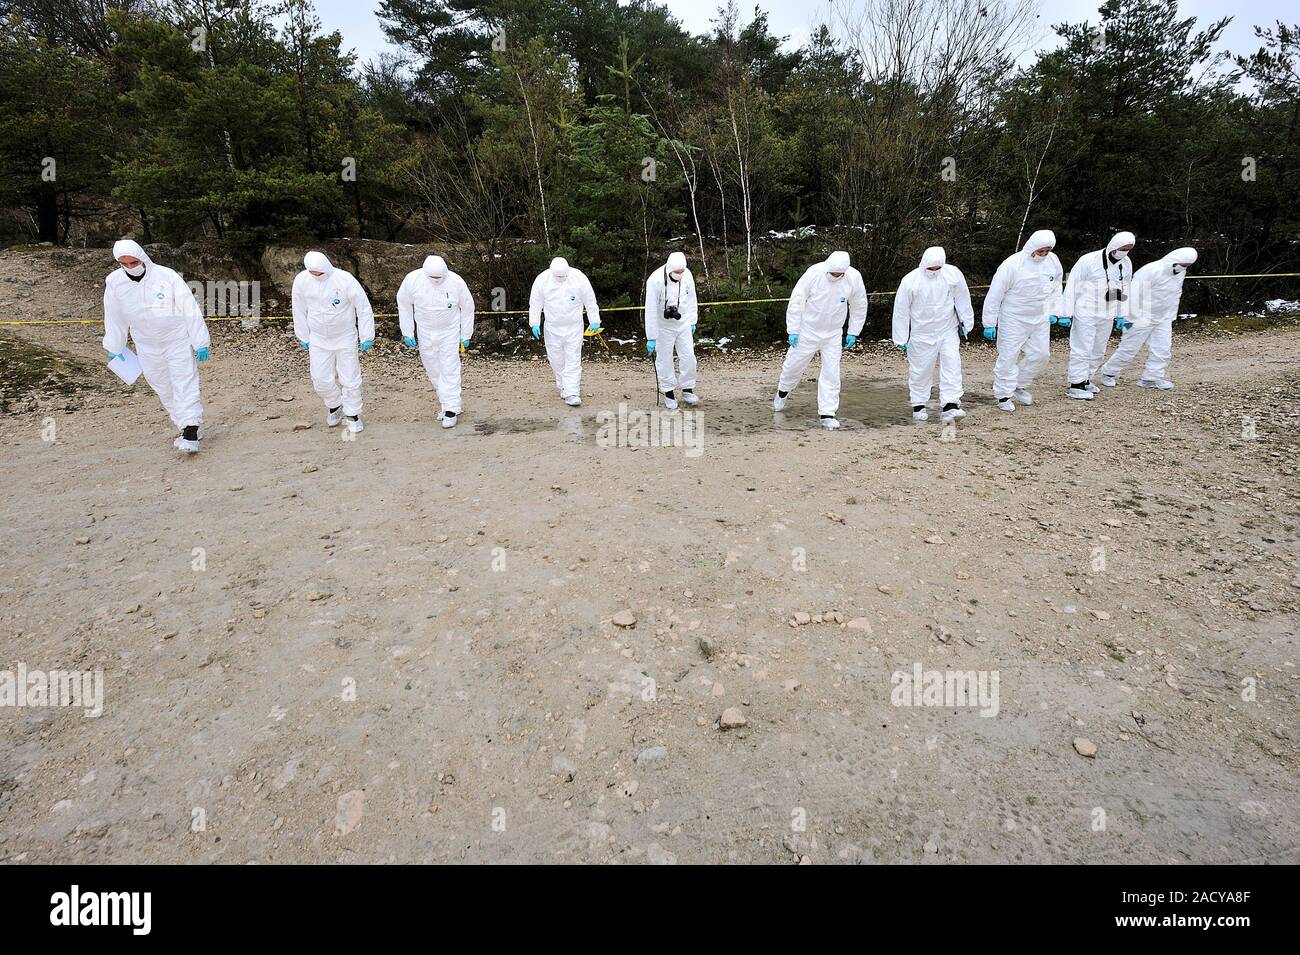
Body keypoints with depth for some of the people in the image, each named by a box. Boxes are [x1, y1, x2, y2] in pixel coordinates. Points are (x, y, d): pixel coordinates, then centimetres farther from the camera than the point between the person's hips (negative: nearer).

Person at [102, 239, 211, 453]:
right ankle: (186, 428, 20)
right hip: (147, 349, 4)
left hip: (178, 342, -4)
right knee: (164, 390, 10)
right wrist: (114, 348, 13)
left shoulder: (167, 276, -14)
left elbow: (190, 309, -11)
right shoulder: (114, 282, -3)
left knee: (184, 385, -9)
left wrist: (201, 342, -11)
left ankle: (191, 432, -11)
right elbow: (114, 318, 9)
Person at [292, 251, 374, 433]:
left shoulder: (345, 280, -20)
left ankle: (353, 415, 23)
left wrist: (366, 338, -9)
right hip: (318, 340, 3)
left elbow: (364, 308, -12)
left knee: (350, 379, 3)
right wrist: (303, 338, 10)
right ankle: (334, 406, 32)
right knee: (321, 380, 4)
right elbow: (299, 311, 4)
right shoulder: (301, 280, -10)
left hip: (345, 338, -3)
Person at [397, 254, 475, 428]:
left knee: (450, 370, -5)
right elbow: (404, 305, 1)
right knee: (433, 370, 10)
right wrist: (407, 332, 1)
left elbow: (467, 308, -3)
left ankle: (450, 410, 0)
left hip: (450, 333, -2)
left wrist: (466, 335, 1)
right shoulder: (412, 279, -16)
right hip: (425, 334, 2)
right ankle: (444, 401, 27)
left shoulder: (456, 281, -19)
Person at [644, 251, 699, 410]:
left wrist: (692, 321, 10)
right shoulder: (655, 280, -26)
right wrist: (651, 338, -22)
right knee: (664, 360, 1)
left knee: (689, 357, 4)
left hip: (683, 323, 4)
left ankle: (687, 391, 19)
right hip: (663, 326, -4)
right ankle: (669, 393, 16)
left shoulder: (687, 275, -11)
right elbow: (651, 311, -23)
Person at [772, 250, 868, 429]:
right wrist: (793, 330, -11)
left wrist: (853, 333, 3)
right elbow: (796, 301, -12)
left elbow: (859, 307, 2)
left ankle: (827, 414, 4)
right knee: (794, 364, 10)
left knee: (831, 373, -2)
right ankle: (782, 392, 40)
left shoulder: (854, 278, -14)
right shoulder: (814, 273, -20)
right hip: (807, 331, -1)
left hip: (833, 334, 1)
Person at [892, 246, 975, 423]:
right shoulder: (910, 280, -14)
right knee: (920, 370, 6)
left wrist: (966, 323, 12)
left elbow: (962, 299, 7)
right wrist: (901, 339, -4)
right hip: (921, 334, -2)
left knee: (952, 365, -9)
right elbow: (901, 311, -7)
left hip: (948, 331, 2)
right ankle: (918, 406, 22)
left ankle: (950, 406, -10)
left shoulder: (953, 274, -7)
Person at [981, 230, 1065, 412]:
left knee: (1039, 354, 8)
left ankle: (1019, 386, 27)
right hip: (1013, 319, -6)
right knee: (1008, 357, -3)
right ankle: (1004, 396, 9)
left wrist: (1054, 312, 11)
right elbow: (995, 294, -15)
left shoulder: (1053, 261, -2)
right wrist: (989, 323, -13)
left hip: (1040, 318, 6)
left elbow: (1055, 288, 16)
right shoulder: (1012, 264, -19)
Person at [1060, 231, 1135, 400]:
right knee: (1082, 349, -5)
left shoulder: (1126, 264, 5)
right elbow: (1072, 286, -12)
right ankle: (1076, 385, 0)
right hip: (1086, 314, -7)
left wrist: (1122, 315, 13)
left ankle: (1085, 379, 28)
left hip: (1107, 316, 7)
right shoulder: (1089, 260, -15)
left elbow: (1125, 290, 15)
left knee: (1098, 350, 14)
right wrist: (1066, 314, -13)